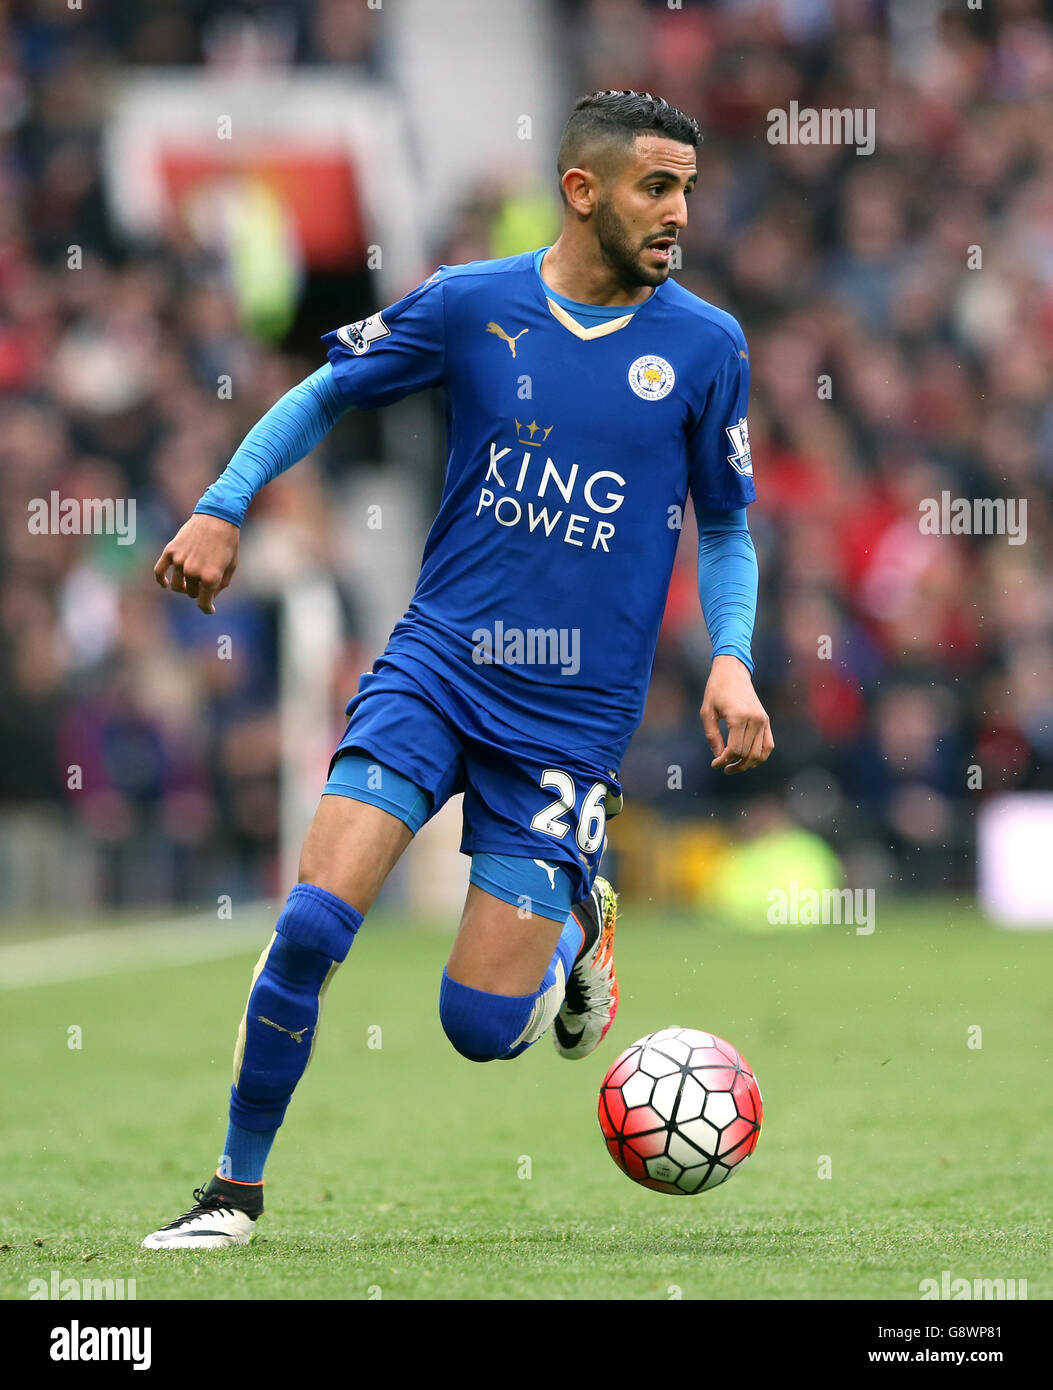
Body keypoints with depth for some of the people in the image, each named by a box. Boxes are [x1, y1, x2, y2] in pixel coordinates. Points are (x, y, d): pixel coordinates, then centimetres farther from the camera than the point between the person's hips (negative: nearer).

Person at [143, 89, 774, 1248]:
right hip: (436, 664, 0)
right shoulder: (471, 304, -3)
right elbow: (327, 392, 12)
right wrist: (224, 506, -1)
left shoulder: (705, 346, -2)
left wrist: (731, 661, -6)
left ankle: (575, 924, 29)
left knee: (482, 1024, -6)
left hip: (573, 715, 0)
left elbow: (725, 529, 10)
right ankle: (237, 1187, 2)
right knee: (313, 923, -17)